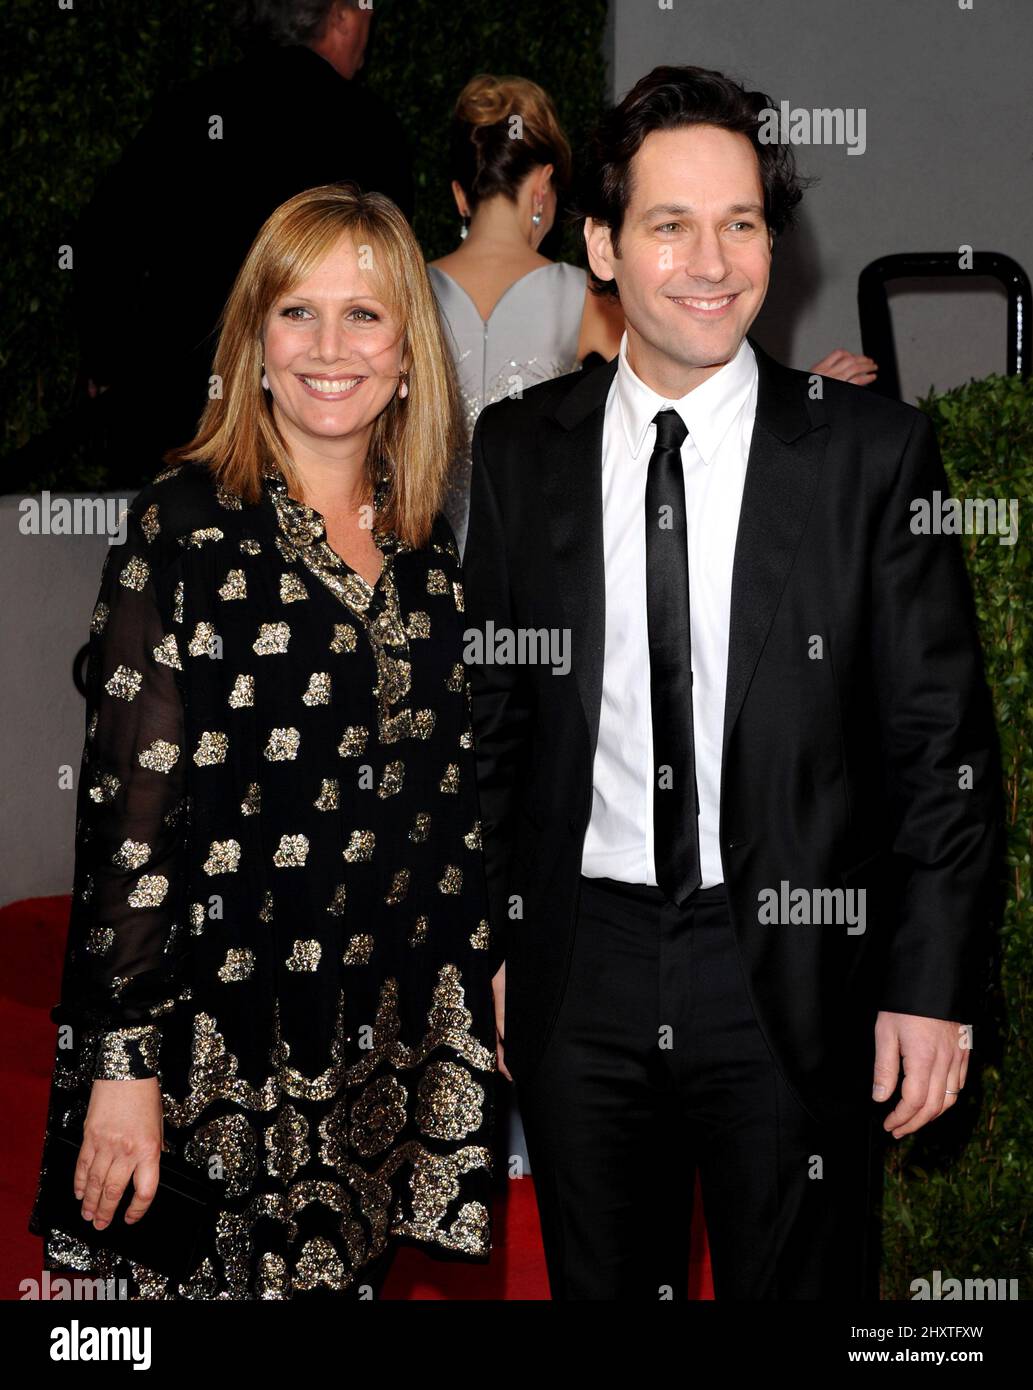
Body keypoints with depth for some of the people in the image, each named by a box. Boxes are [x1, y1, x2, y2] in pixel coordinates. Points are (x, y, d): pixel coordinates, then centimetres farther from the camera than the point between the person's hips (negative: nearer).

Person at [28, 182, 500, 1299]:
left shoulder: (434, 538, 7)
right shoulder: (187, 525, -9)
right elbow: (129, 806, -12)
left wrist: (492, 974, 11)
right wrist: (123, 1061, -15)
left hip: (394, 1046, 5)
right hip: (223, 1052, -5)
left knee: (341, 1269, 13)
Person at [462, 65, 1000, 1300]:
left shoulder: (873, 449, -5)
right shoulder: (519, 448, 2)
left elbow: (941, 739, -4)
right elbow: (493, 712, 8)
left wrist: (933, 983, -7)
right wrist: (491, 943, 7)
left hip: (793, 974, -2)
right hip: (580, 965, 2)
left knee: (799, 1285, 11)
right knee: (599, 1285, 16)